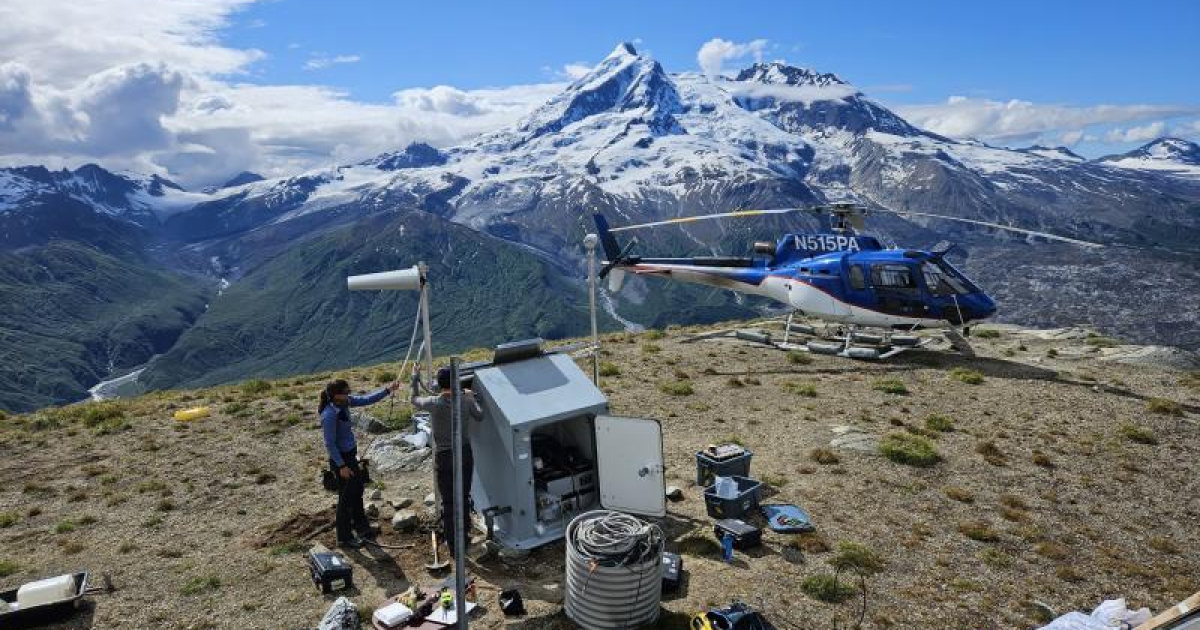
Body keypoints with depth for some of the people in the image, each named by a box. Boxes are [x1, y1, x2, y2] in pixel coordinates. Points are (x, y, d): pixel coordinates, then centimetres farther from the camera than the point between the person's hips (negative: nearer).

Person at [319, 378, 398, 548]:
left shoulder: (344, 403, -4)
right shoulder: (329, 415, -26)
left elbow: (366, 400, 5)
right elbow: (330, 444, -23)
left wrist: (388, 390, -3)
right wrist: (341, 466, -20)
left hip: (350, 455, 9)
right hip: (341, 459, -9)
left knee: (357, 491, 22)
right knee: (347, 497, 5)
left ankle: (361, 527, 40)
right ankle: (344, 538, 21)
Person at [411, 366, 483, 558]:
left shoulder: (434, 403, -15)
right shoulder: (465, 400, -8)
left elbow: (414, 401, 7)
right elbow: (480, 416, 10)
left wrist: (415, 381, 21)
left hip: (443, 457, -3)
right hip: (464, 454, 3)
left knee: (448, 501, 8)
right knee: (464, 498, 19)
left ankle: (452, 545, 14)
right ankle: (464, 538, 33)